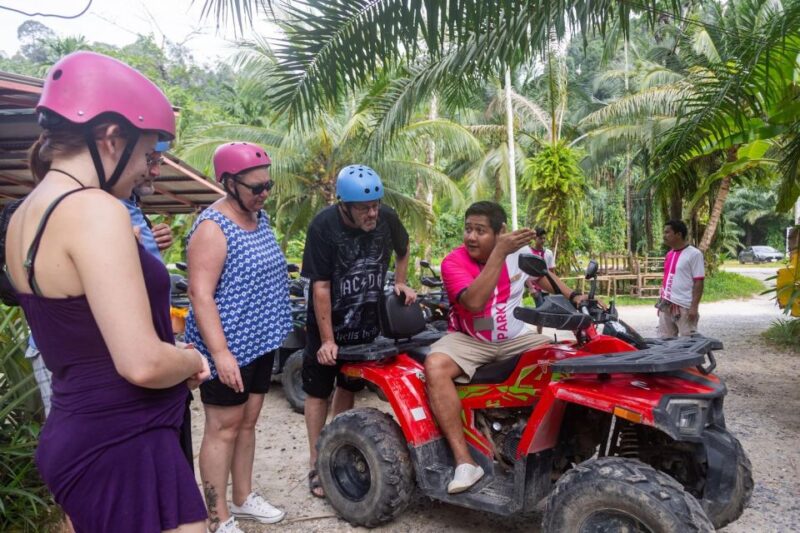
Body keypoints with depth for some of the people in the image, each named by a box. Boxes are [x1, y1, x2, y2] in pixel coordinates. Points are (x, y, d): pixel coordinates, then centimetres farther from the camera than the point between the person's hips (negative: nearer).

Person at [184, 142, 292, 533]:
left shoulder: (259, 216, 9)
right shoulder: (213, 227, -18)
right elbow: (200, 293, -23)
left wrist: (273, 329, 20)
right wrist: (220, 353, -28)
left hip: (259, 342, 8)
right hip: (229, 348, -8)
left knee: (247, 421, 18)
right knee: (224, 427, 3)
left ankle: (243, 497, 33)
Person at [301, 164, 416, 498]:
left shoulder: (387, 218, -11)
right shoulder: (323, 227, -22)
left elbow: (402, 248, 13)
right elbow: (321, 286, -21)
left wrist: (400, 282, -1)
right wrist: (327, 339, -20)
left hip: (367, 323, 4)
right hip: (327, 324, -3)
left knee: (348, 388, 14)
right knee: (319, 392, 6)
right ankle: (316, 463, 17)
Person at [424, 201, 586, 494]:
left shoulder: (519, 251, -4)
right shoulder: (453, 262, -17)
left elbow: (542, 275, 19)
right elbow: (474, 302, -35)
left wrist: (574, 296, 4)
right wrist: (500, 252, -38)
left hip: (516, 338, 4)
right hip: (468, 339, -4)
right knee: (435, 366, -33)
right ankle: (464, 461, -31)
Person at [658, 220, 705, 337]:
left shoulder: (694, 254, -8)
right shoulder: (669, 254, 14)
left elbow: (698, 282, -11)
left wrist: (694, 307, -17)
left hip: (685, 307, -7)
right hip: (666, 306, 7)